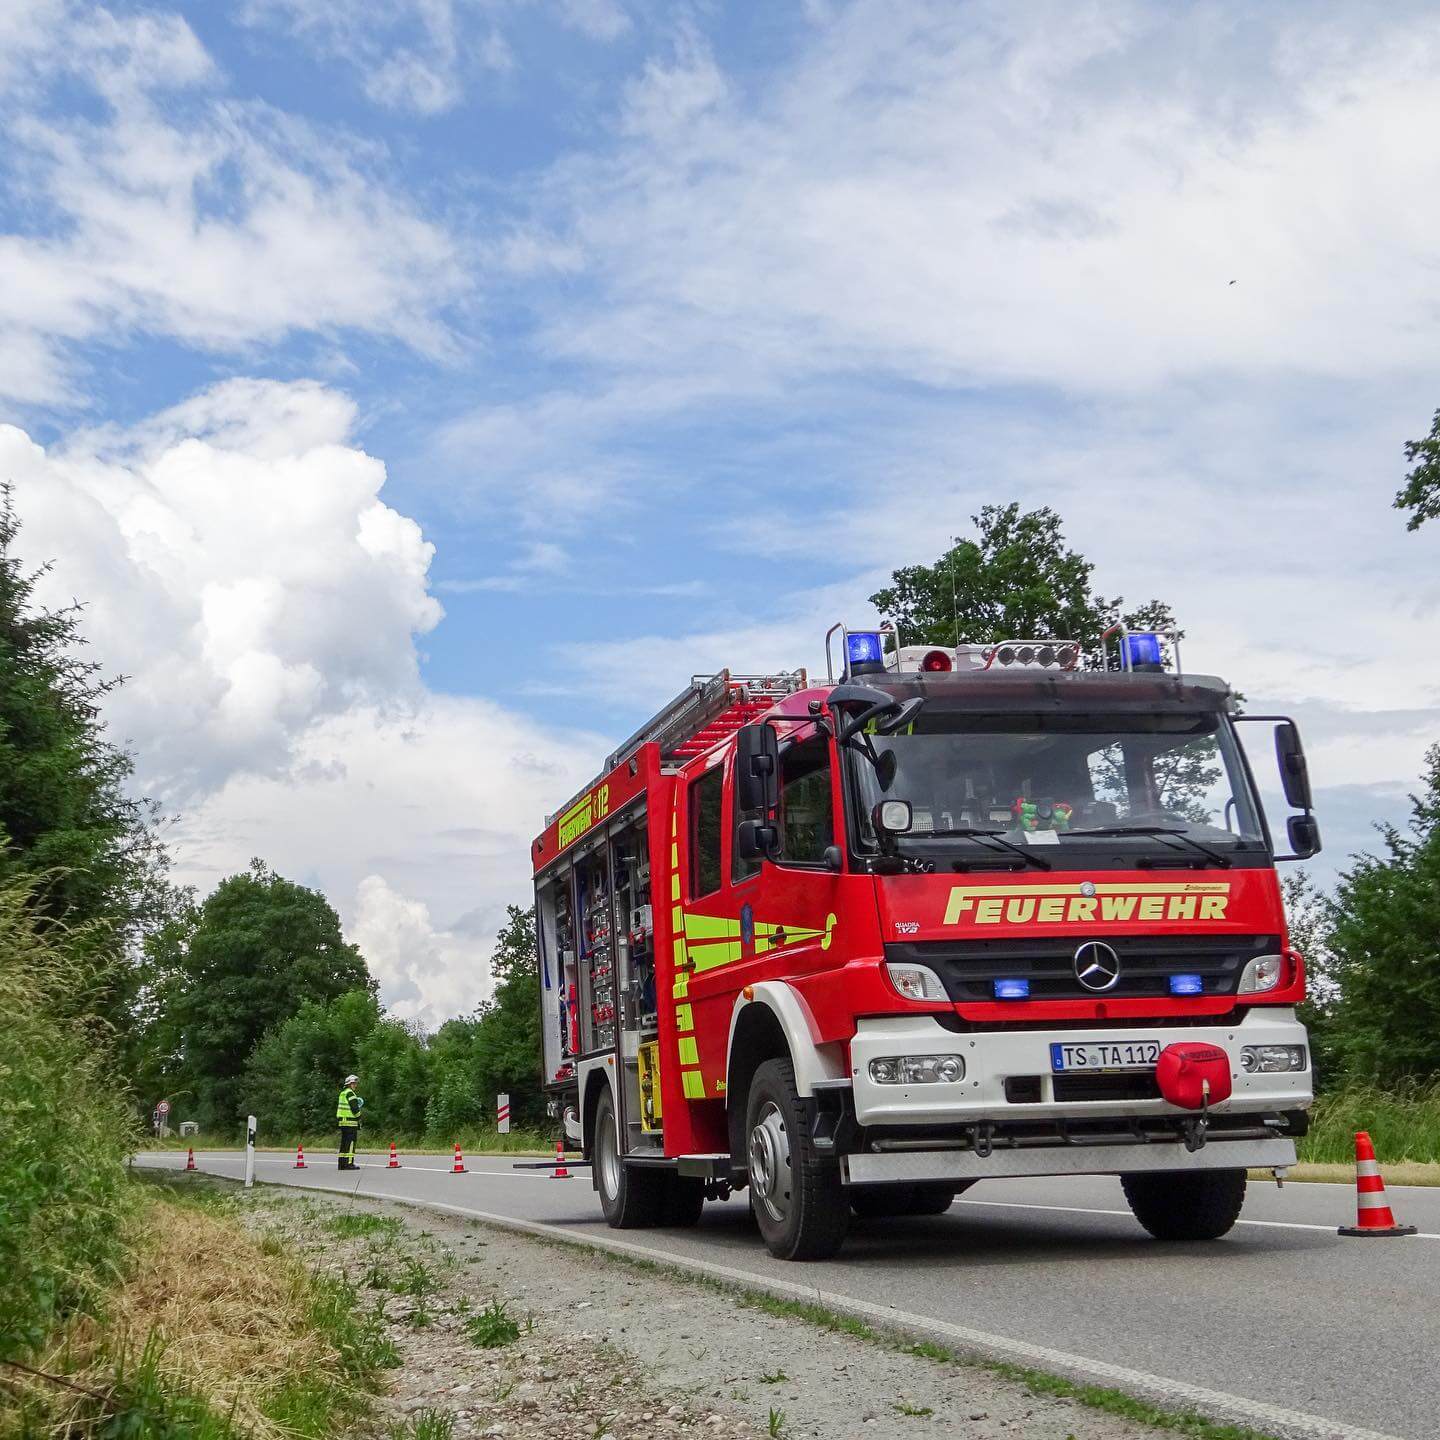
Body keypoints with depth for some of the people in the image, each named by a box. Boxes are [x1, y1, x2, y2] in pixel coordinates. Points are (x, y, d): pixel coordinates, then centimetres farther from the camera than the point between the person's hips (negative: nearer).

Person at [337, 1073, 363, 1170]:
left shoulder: (342, 1093, 17)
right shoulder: (350, 1093, -11)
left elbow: (338, 1107, 23)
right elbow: (355, 1109, -15)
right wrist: (358, 1117, 1)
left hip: (342, 1121, 9)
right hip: (350, 1122, -9)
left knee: (344, 1143, 11)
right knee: (350, 1143, -8)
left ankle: (341, 1164, 12)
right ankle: (349, 1163, -11)